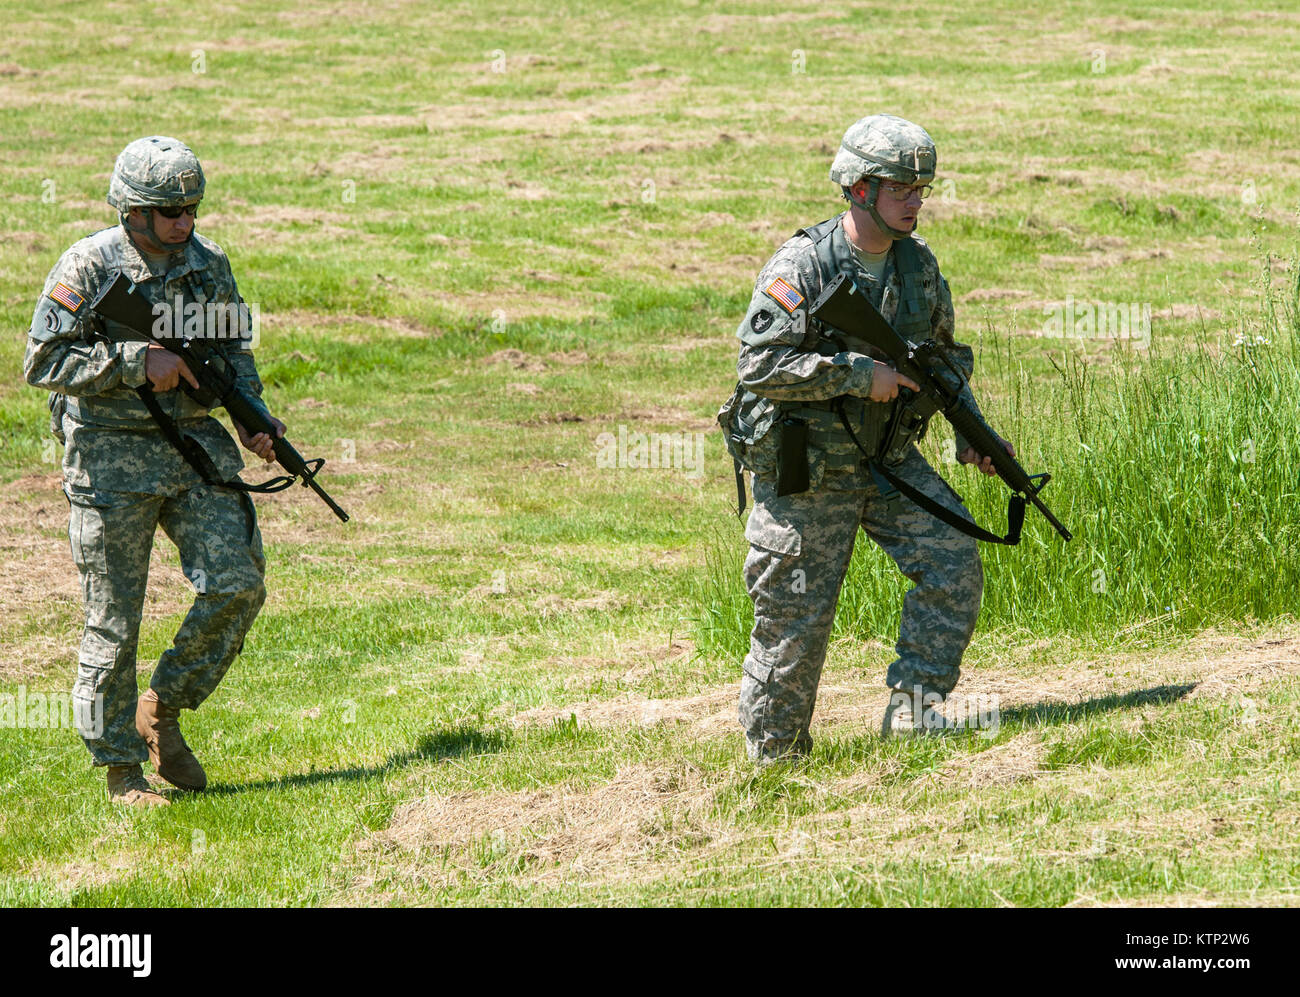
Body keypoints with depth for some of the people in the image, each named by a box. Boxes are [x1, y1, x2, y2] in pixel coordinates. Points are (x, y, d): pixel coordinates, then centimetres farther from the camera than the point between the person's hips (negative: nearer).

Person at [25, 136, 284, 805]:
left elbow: (234, 353, 17)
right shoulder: (88, 267, -11)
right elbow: (44, 363, -14)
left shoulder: (208, 265, 5)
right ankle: (120, 771, 10)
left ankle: (160, 713, 12)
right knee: (113, 618, -1)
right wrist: (137, 362, -20)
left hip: (194, 446, 5)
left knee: (237, 585, -8)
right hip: (112, 457, -5)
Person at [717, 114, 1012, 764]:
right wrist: (858, 374, -26)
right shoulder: (801, 266, -18)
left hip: (890, 460, 6)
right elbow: (759, 365, -25)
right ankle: (775, 756, 17)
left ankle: (913, 714, -3)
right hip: (805, 475, -6)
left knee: (954, 563, -12)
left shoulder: (917, 264, 3)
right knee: (795, 618, 0)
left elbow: (945, 356, 17)